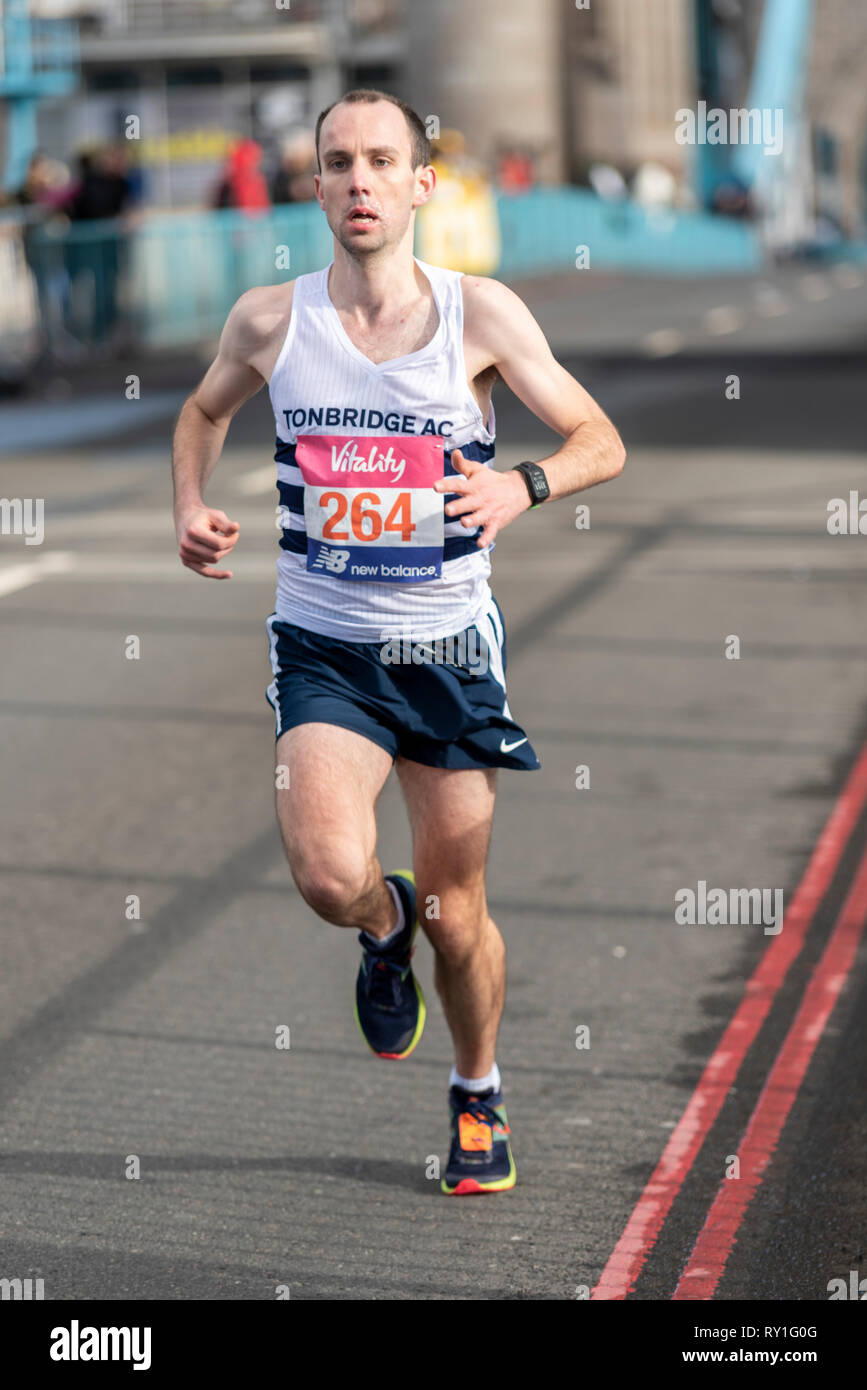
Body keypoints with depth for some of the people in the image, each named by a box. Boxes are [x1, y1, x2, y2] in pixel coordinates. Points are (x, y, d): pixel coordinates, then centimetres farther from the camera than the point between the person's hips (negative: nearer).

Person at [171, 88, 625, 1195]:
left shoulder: (481, 314, -7)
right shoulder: (269, 319, -3)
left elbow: (601, 442, 0)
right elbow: (205, 410, 18)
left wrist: (523, 484, -20)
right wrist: (192, 511, 0)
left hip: (449, 646, 0)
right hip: (323, 648, 0)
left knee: (457, 908, 9)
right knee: (331, 874, -24)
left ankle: (478, 1095, 38)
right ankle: (386, 928, 15)